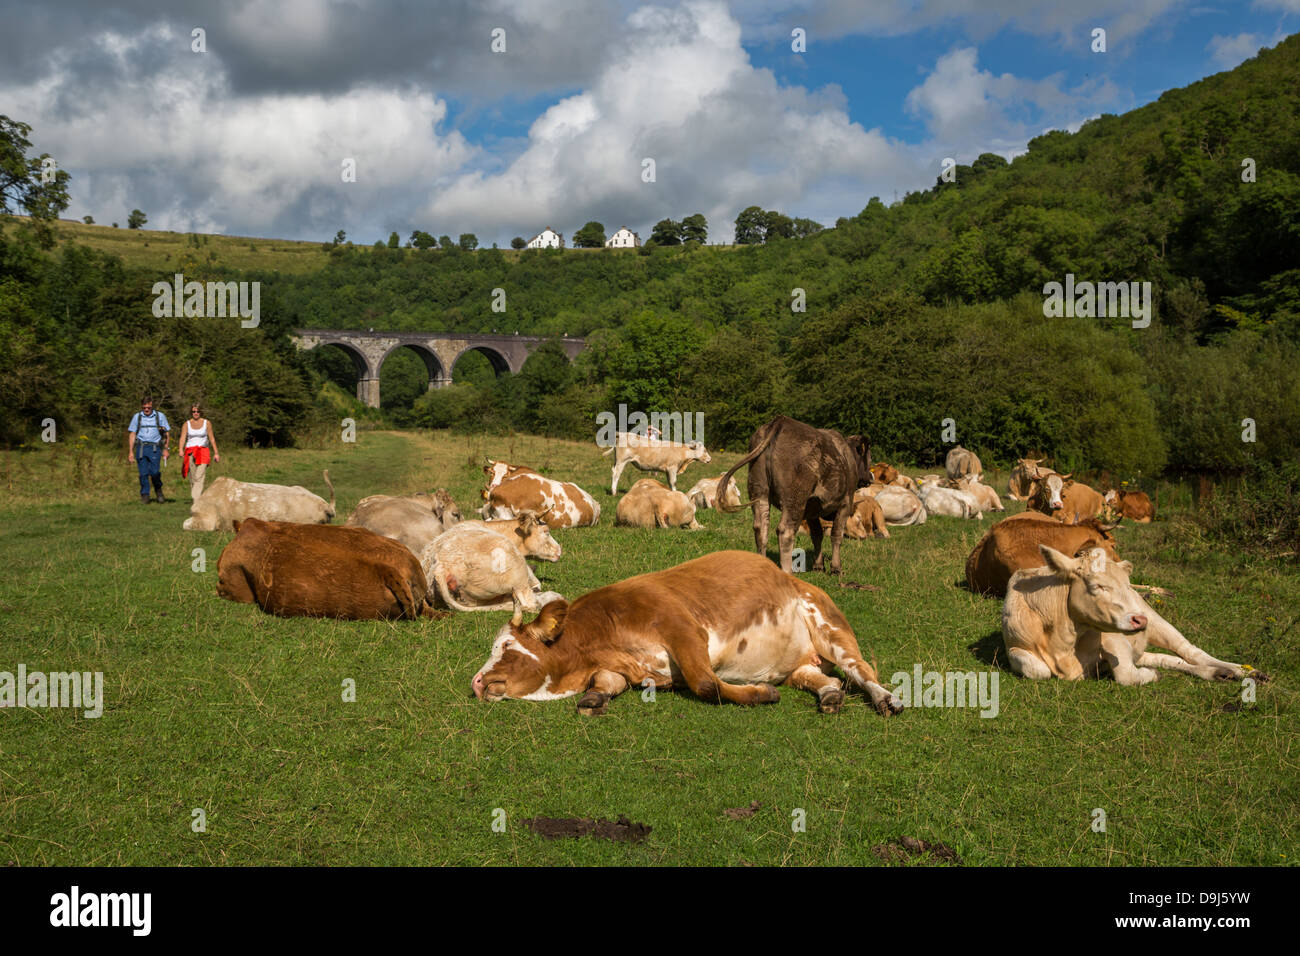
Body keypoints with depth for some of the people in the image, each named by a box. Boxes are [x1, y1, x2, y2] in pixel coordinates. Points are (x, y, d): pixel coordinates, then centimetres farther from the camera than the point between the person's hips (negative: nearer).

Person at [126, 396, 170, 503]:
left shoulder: (160, 416, 7)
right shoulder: (137, 417, 9)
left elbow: (166, 434, 10)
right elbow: (132, 434, 11)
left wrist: (165, 450, 3)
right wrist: (131, 451, 5)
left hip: (154, 447, -2)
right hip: (141, 447, 2)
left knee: (154, 472, -14)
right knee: (143, 473, -2)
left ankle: (158, 489, 12)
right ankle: (145, 495, 8)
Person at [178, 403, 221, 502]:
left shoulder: (207, 423, 3)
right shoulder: (186, 424, 4)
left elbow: (212, 438, 8)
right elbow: (182, 438, -5)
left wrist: (216, 453, 8)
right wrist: (181, 450, -23)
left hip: (203, 451, -2)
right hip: (190, 452, 2)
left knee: (199, 476, -17)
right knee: (193, 478, 7)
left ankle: (197, 500, -24)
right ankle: (194, 496, 25)